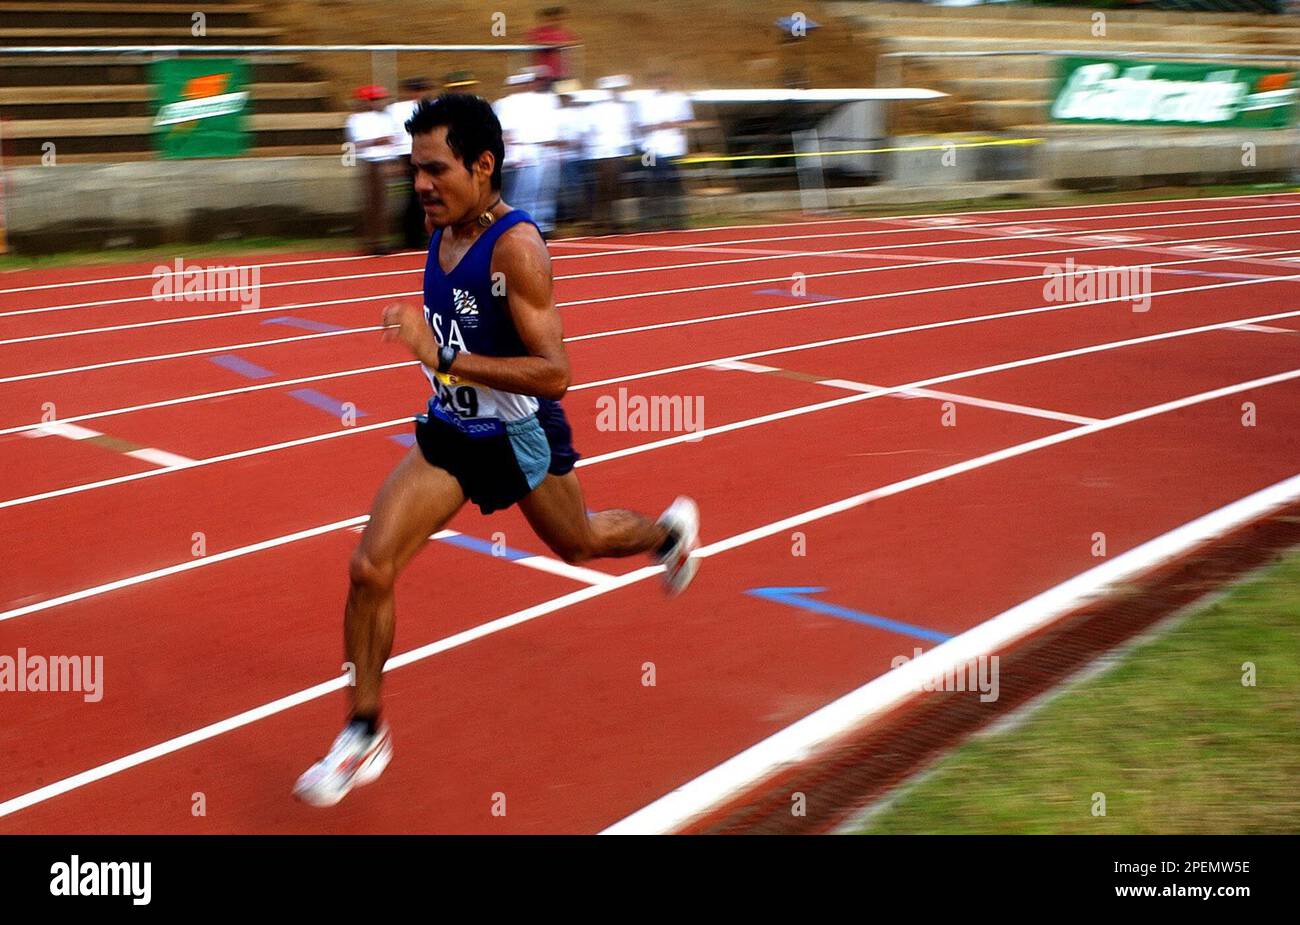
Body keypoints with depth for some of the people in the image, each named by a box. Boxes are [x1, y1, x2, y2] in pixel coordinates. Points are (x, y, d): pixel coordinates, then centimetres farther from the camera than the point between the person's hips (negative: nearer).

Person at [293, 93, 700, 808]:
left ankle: (669, 531, 57)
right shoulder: (440, 230, -4)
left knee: (578, 544, 22)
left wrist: (444, 356, -36)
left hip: (520, 436, -6)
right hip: (448, 432, 6)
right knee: (369, 568, -8)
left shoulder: (517, 246, -27)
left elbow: (555, 374, -32)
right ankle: (364, 734, 6)